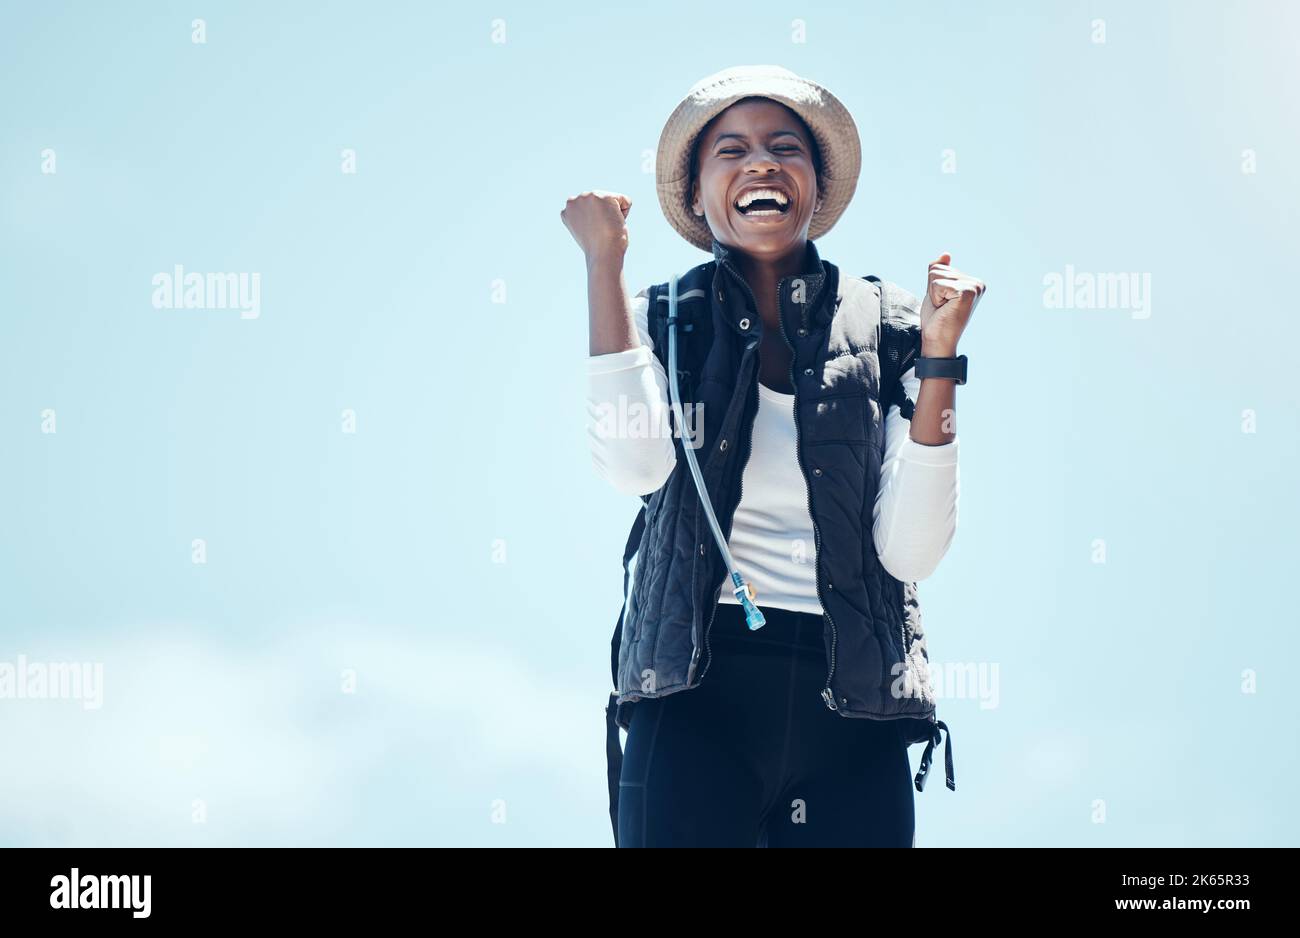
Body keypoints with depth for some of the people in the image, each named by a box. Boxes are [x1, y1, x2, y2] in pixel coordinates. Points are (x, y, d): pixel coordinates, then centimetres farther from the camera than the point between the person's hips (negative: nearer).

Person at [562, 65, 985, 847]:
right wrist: (604, 261, -10)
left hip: (853, 709, 1)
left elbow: (911, 551, -4)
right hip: (697, 697, -1)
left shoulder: (888, 331, 5)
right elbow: (636, 465, -17)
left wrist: (939, 355, -8)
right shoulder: (664, 321, 5)